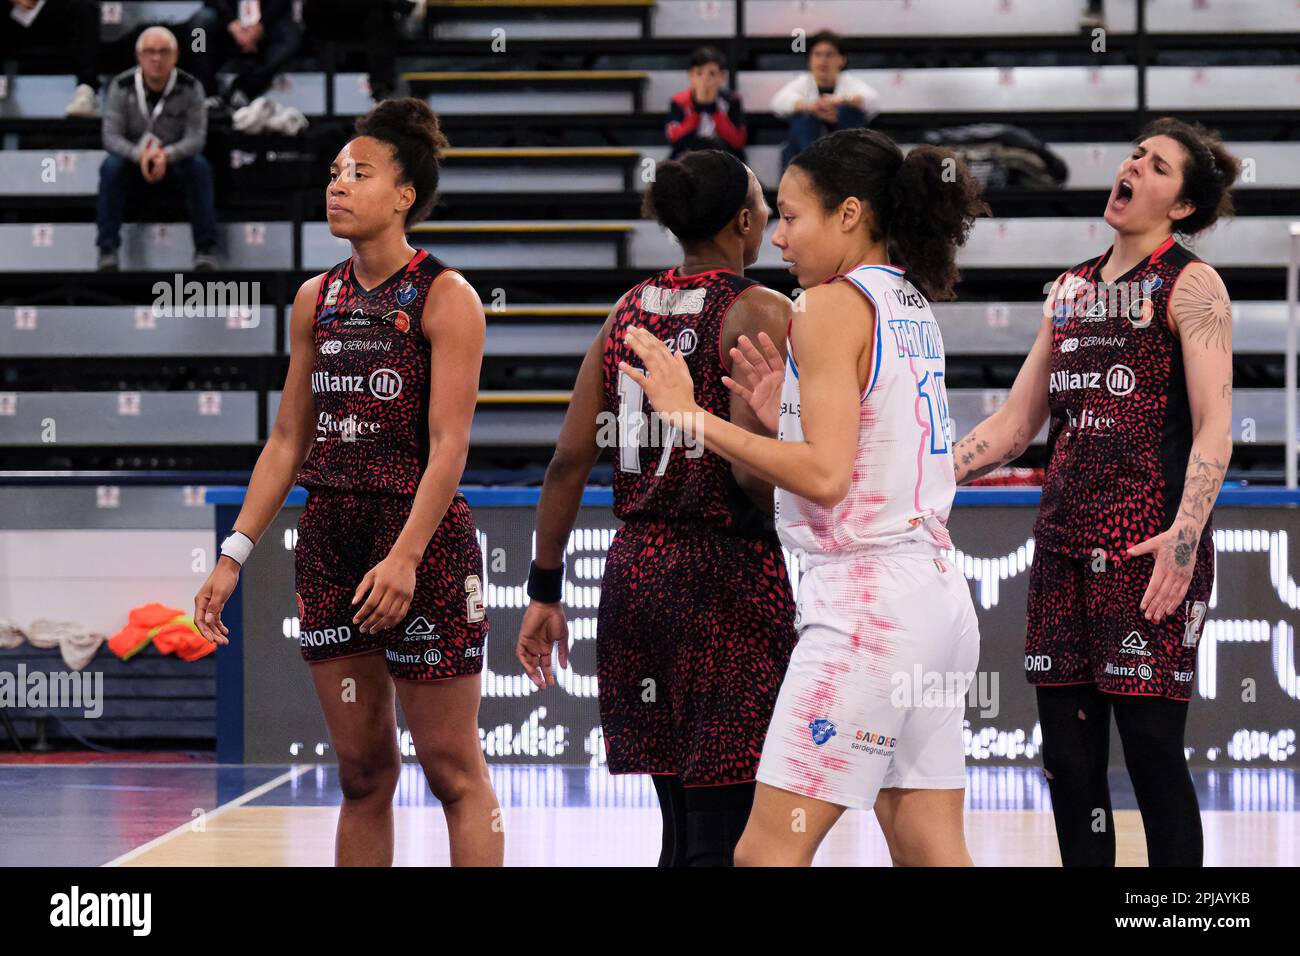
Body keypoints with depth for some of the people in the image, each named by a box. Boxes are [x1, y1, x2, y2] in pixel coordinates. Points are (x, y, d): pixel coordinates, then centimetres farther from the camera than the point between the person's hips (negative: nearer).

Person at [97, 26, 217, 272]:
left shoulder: (190, 88, -13)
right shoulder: (121, 86, -13)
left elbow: (197, 137, -18)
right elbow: (111, 137, -16)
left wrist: (166, 155, -39)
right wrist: (140, 155, -38)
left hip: (175, 159, 0)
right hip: (133, 158, 0)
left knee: (199, 166, -31)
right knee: (111, 167, -31)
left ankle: (206, 250, -25)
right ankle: (107, 251, -28)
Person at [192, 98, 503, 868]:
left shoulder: (445, 297, -7)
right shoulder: (317, 300, 11)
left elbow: (449, 443, -13)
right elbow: (289, 440, 15)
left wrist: (406, 555, -23)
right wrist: (235, 554, 10)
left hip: (424, 538, -6)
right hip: (329, 537, 6)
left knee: (454, 770, -3)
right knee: (362, 772, 10)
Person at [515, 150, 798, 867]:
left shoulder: (630, 309, 10)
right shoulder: (759, 312, -9)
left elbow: (570, 461, 8)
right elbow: (750, 470, -20)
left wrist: (544, 591, 12)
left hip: (636, 567, 7)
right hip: (727, 571, -7)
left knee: (682, 826, 16)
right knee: (721, 832, -4)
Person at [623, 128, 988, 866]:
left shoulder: (835, 306, -9)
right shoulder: (912, 307, 16)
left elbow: (825, 475, -18)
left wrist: (692, 416, -14)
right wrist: (783, 415, 16)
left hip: (865, 600, -9)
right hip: (935, 595, 9)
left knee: (769, 852, -9)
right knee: (931, 853, 9)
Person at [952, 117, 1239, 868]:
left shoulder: (1191, 286, -1)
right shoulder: (1071, 291, 18)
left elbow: (1214, 424, -11)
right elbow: (1016, 424, 21)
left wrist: (1185, 534, -24)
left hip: (1150, 546, -6)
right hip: (1067, 541, 7)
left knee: (1151, 747, -9)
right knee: (1069, 755, 5)